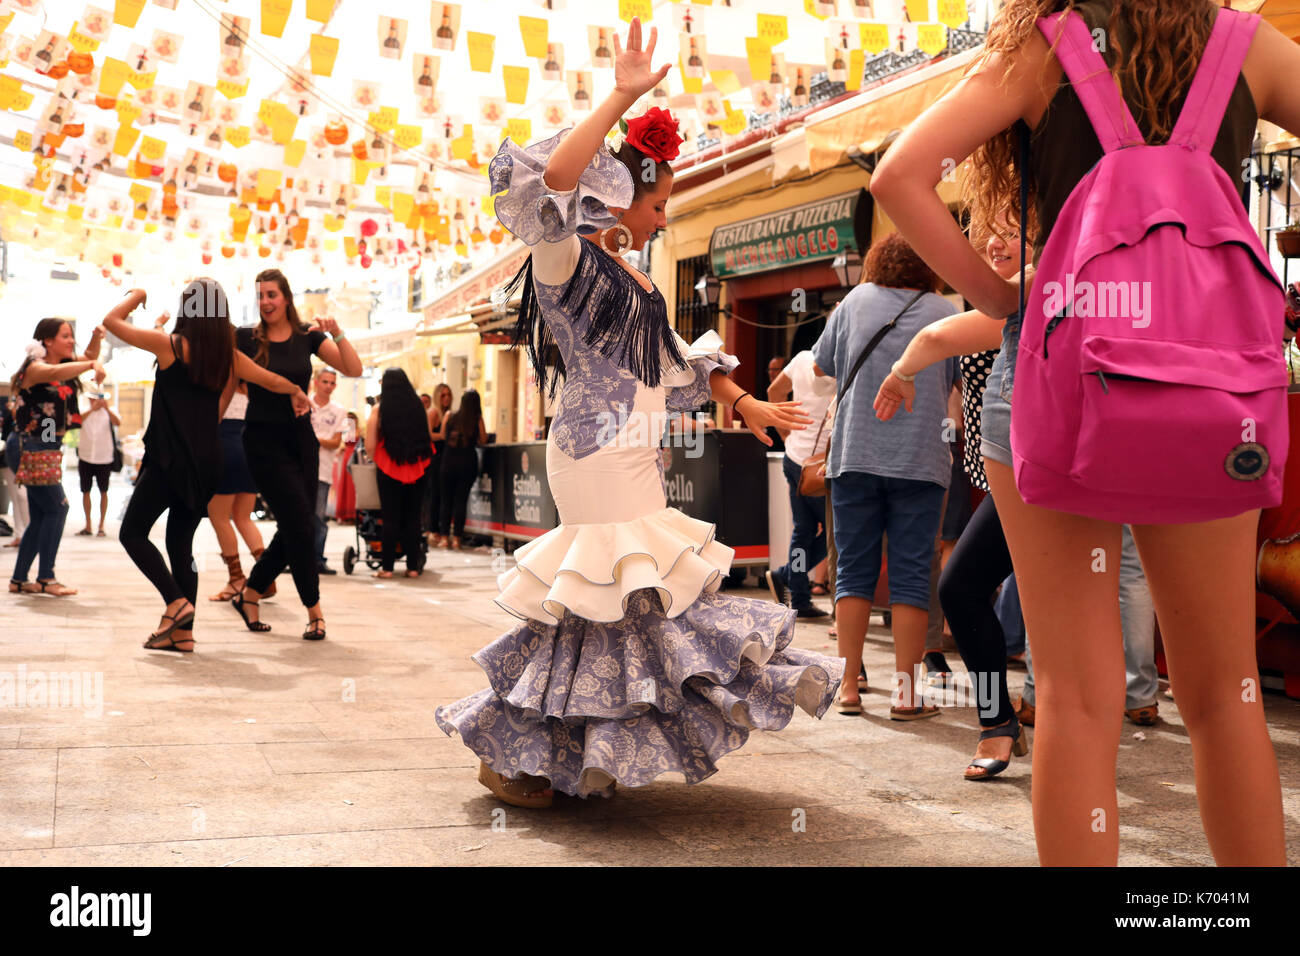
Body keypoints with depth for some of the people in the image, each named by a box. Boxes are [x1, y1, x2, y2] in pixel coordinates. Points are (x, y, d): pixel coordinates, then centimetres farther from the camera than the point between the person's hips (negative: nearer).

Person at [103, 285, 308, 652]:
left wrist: (135, 295, 19)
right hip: (207, 461, 6)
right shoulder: (228, 355, 6)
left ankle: (176, 602, -11)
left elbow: (111, 321, 2)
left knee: (133, 532, 5)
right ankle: (183, 632, 8)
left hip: (170, 457, -5)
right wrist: (298, 393, 36)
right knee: (180, 542, 12)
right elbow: (275, 382, 15)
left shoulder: (170, 344, -7)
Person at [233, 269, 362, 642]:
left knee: (294, 530, 7)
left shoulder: (307, 337, 2)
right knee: (300, 526, -8)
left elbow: (354, 369, -6)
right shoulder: (245, 339, -5)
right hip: (264, 441, -4)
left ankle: (249, 595, 24)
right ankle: (314, 611, 4)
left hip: (301, 437, 4)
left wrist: (337, 334, -19)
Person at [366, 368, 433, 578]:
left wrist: (377, 460, 12)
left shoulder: (379, 410, -4)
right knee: (413, 517, 7)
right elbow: (430, 439, 7)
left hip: (389, 469, -2)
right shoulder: (419, 409, 3)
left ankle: (387, 566, 3)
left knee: (390, 518, 3)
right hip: (417, 470, 2)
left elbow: (370, 445, -6)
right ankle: (413, 566, 8)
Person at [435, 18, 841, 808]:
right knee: (623, 597, -8)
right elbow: (551, 180, -29)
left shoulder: (634, 281, 19)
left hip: (634, 460, 9)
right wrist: (621, 99, -26)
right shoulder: (567, 261, -9)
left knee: (622, 603, 11)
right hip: (599, 455, -9)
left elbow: (681, 363, 28)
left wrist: (747, 405, 24)